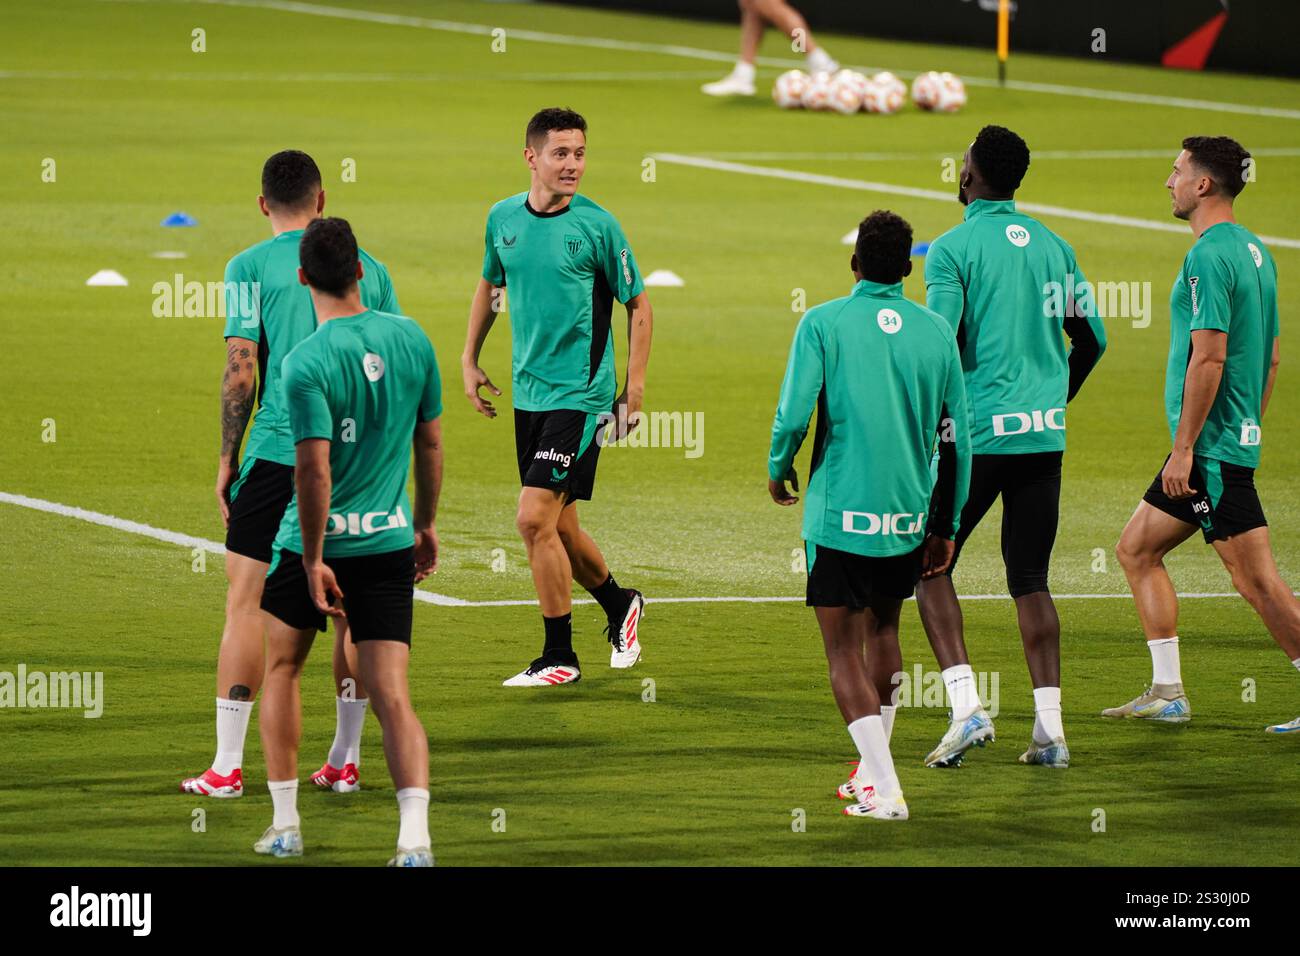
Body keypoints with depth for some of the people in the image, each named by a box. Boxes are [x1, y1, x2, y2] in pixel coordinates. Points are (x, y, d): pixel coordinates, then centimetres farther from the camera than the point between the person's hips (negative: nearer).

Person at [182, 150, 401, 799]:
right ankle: (344, 761, 15)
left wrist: (226, 459, 0)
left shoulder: (251, 267, -2)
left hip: (277, 452, -3)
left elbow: (241, 370, -8)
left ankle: (227, 767, -1)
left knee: (246, 600, 2)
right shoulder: (367, 267, 8)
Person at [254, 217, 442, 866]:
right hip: (391, 539, 3)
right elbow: (430, 443, 8)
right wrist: (426, 525, 20)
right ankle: (414, 838, -17)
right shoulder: (411, 339, -1)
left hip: (318, 541, -3)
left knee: (280, 671, 19)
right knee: (392, 697, -1)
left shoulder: (306, 362, -17)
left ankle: (285, 827, 21)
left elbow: (314, 469, -21)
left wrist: (313, 559, -14)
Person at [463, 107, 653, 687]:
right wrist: (470, 361, 18)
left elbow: (638, 305, -1)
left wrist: (635, 389, -4)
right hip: (528, 394, 6)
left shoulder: (596, 225, -9)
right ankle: (619, 605, 38)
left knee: (534, 519, -13)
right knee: (557, 526, 13)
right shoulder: (503, 219, 5)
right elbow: (490, 285, 23)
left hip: (580, 395, -6)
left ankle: (558, 657, -2)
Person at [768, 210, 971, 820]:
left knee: (845, 651, 1)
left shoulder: (824, 323, -8)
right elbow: (956, 440, 5)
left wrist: (779, 470, 8)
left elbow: (793, 415, -14)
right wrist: (944, 529, 14)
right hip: (908, 517, 4)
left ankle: (884, 787, -11)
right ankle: (873, 768, 32)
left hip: (839, 513, -4)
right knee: (883, 631, 24)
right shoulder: (936, 333, 3)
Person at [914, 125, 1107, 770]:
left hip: (978, 433, -5)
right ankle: (1050, 728, 3)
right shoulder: (1053, 246, 9)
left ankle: (965, 704, -7)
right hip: (1044, 436, 5)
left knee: (930, 566, 7)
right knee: (1030, 581, 10)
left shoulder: (953, 249, -8)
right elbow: (1091, 338, 12)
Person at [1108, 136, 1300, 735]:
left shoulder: (1209, 257, -16)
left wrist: (1185, 447, -20)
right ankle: (1167, 693, 16)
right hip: (1238, 438, 10)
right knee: (1136, 550, 15)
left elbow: (1209, 357, -22)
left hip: (1213, 447, -10)